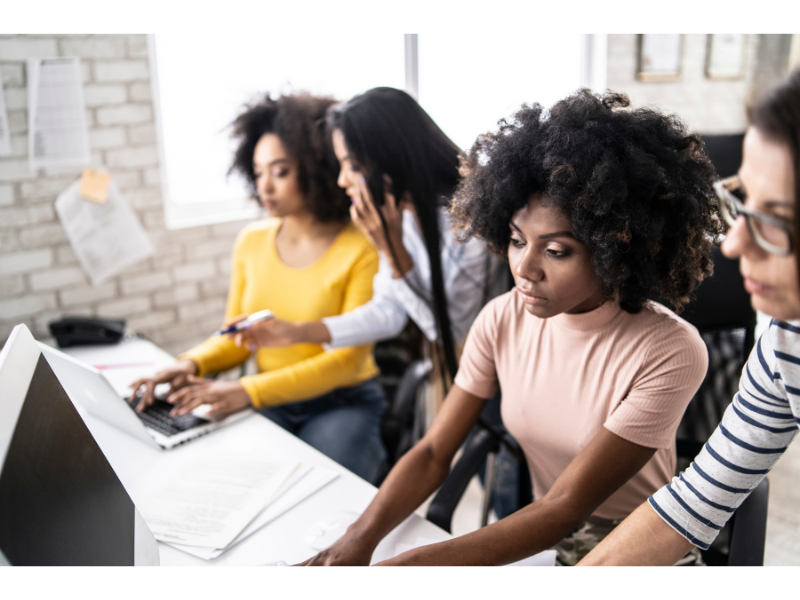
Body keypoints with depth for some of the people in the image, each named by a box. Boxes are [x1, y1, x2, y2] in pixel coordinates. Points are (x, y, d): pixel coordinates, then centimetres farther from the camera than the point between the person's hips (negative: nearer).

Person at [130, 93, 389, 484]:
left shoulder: (361, 250, -12)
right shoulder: (252, 241, 6)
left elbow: (347, 359, -14)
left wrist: (247, 392, -21)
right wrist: (192, 364, -9)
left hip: (344, 403, -4)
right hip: (269, 404, 4)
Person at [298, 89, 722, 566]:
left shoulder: (671, 353, -23)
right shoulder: (503, 320, -9)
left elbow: (567, 505, -24)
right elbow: (434, 452, -8)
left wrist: (412, 562, -32)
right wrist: (361, 539, -26)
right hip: (537, 538, 4)